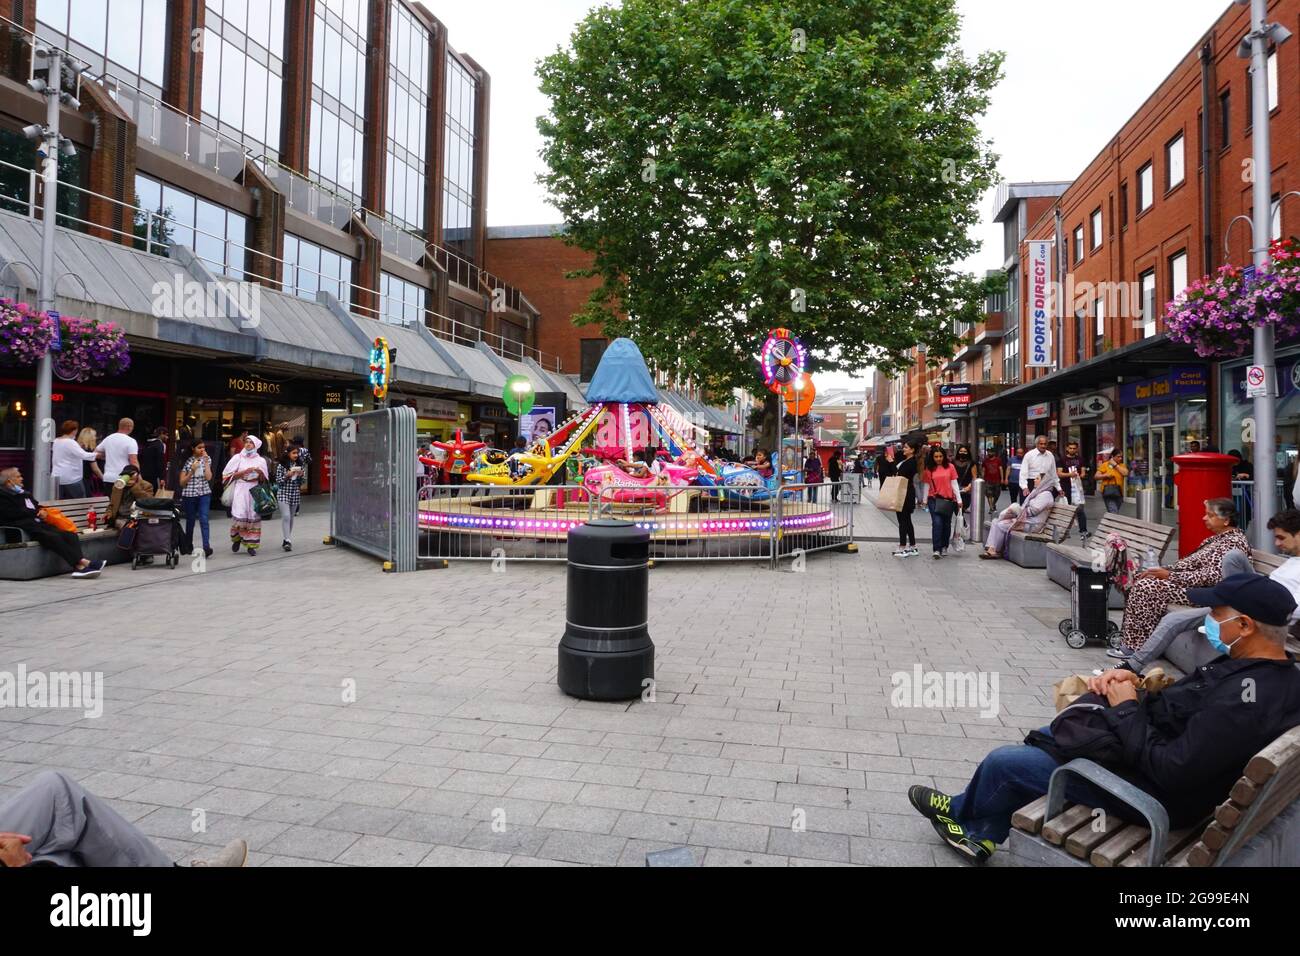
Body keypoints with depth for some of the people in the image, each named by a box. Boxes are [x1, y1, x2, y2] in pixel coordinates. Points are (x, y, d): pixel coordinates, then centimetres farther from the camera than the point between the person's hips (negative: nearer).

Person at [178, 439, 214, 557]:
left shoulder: (207, 459, 6)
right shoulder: (187, 461, 1)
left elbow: (208, 477, -7)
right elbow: (182, 482, 0)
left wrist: (206, 461, -9)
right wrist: (192, 470, -11)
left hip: (204, 494, 0)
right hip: (189, 494, 0)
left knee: (204, 520, -13)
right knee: (190, 521, 10)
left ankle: (207, 547, -21)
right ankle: (189, 547, 26)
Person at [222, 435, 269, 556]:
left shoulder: (260, 460, 11)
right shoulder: (238, 458, 7)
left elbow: (263, 479, 11)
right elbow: (230, 475, 3)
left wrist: (260, 472, -10)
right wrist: (244, 471, -10)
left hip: (254, 490, 1)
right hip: (241, 489, -1)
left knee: (253, 517, -3)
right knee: (239, 515, -12)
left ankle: (251, 545, 2)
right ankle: (236, 538, 14)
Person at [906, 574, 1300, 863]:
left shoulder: (1244, 699, -32)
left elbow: (1169, 770, -31)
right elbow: (1183, 701, 12)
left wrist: (1127, 709, -18)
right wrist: (1132, 679, -5)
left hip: (1156, 793, -10)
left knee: (1004, 762, 2)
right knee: (1038, 741, 19)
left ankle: (960, 812, 34)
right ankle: (983, 835, 29)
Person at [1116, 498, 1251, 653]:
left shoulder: (1234, 542, -16)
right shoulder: (1218, 538, 16)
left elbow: (1213, 576, -26)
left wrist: (1170, 575, -24)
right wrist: (1166, 570, 1)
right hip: (1193, 582, 11)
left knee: (1146, 587, -23)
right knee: (1139, 581, 1)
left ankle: (1136, 646, -14)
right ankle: (1129, 639, -1)